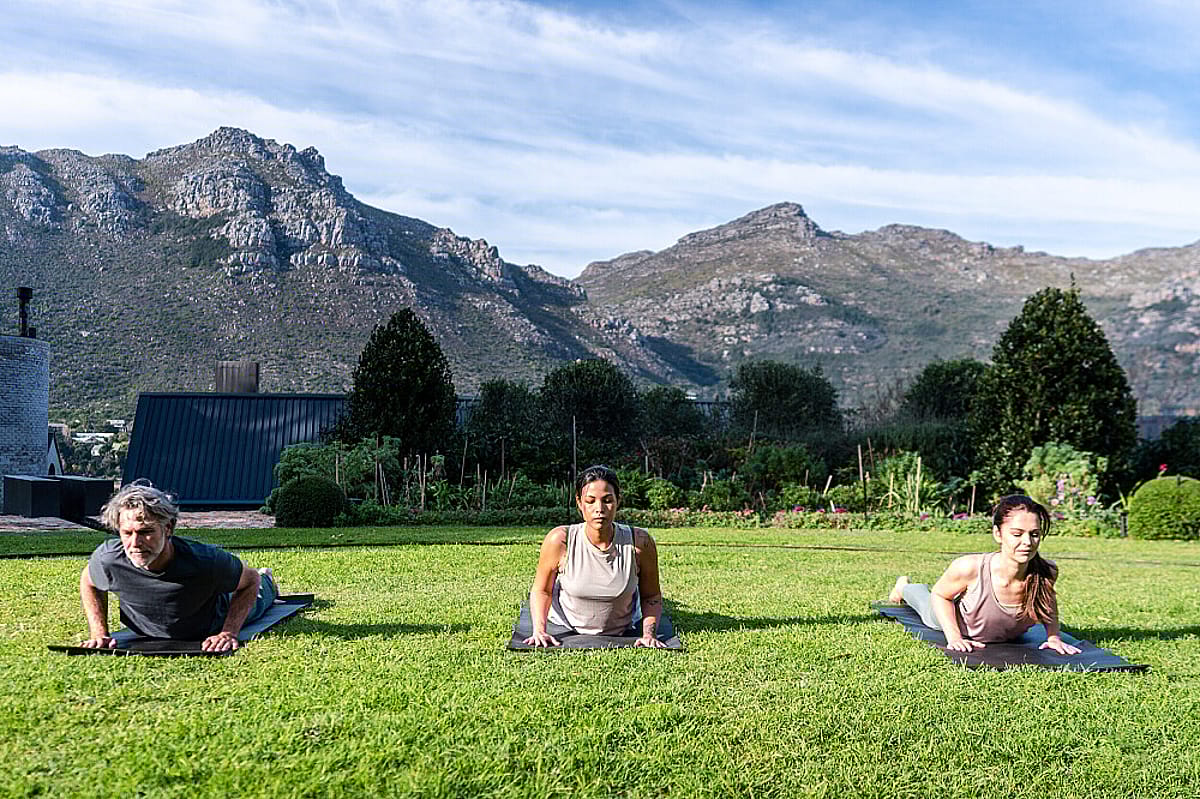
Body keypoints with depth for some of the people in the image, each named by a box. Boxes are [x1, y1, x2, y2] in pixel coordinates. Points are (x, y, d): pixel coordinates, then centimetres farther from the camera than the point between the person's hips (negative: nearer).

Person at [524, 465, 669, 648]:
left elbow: (651, 596, -13)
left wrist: (649, 634, -26)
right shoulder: (560, 540, -31)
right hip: (565, 629, -1)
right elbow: (541, 590, -15)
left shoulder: (640, 542, -29)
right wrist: (539, 631, -27)